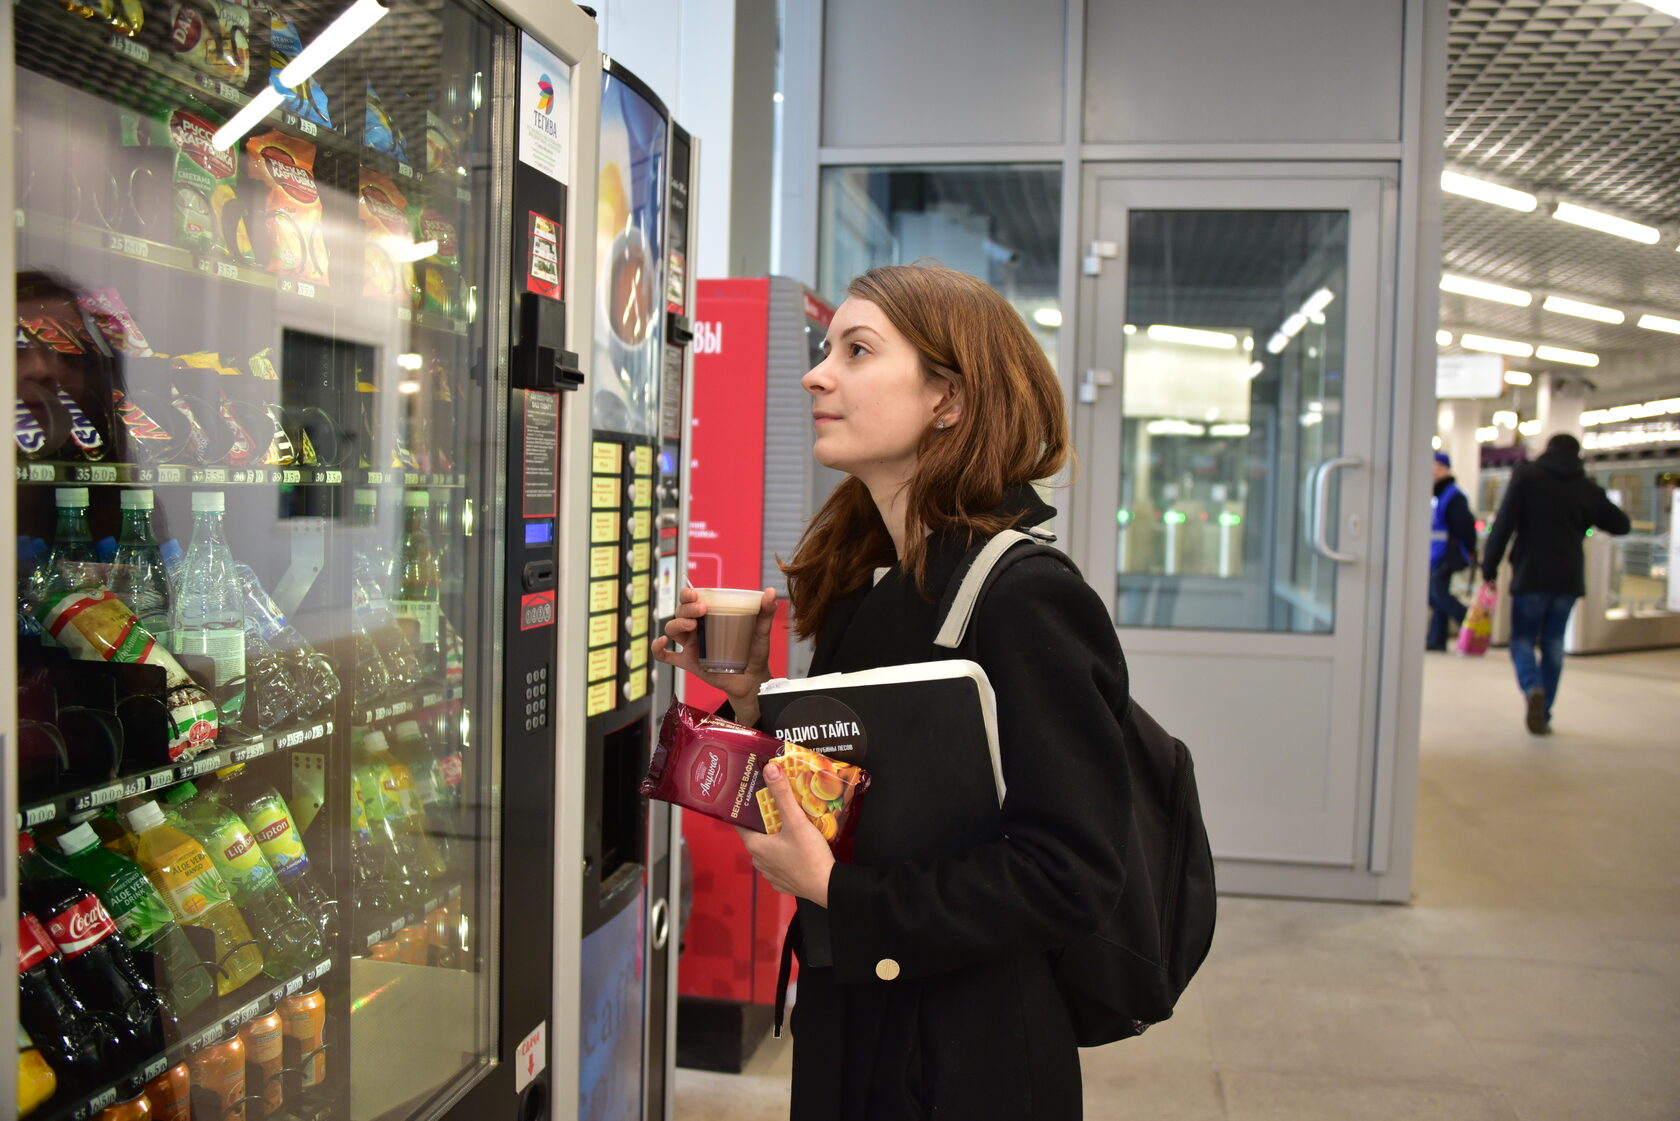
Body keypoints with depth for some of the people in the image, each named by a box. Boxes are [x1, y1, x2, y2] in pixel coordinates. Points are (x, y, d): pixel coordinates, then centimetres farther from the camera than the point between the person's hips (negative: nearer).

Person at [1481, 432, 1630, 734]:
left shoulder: (1526, 476, -2)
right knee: (1553, 643, 11)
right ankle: (1543, 714, 10)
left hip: (1531, 574, -3)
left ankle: (1533, 687, -22)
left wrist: (1489, 566, -4)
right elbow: (1621, 525, 15)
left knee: (1522, 638, 7)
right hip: (1569, 577, 3)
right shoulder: (1588, 489, 8)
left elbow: (1503, 524, -9)